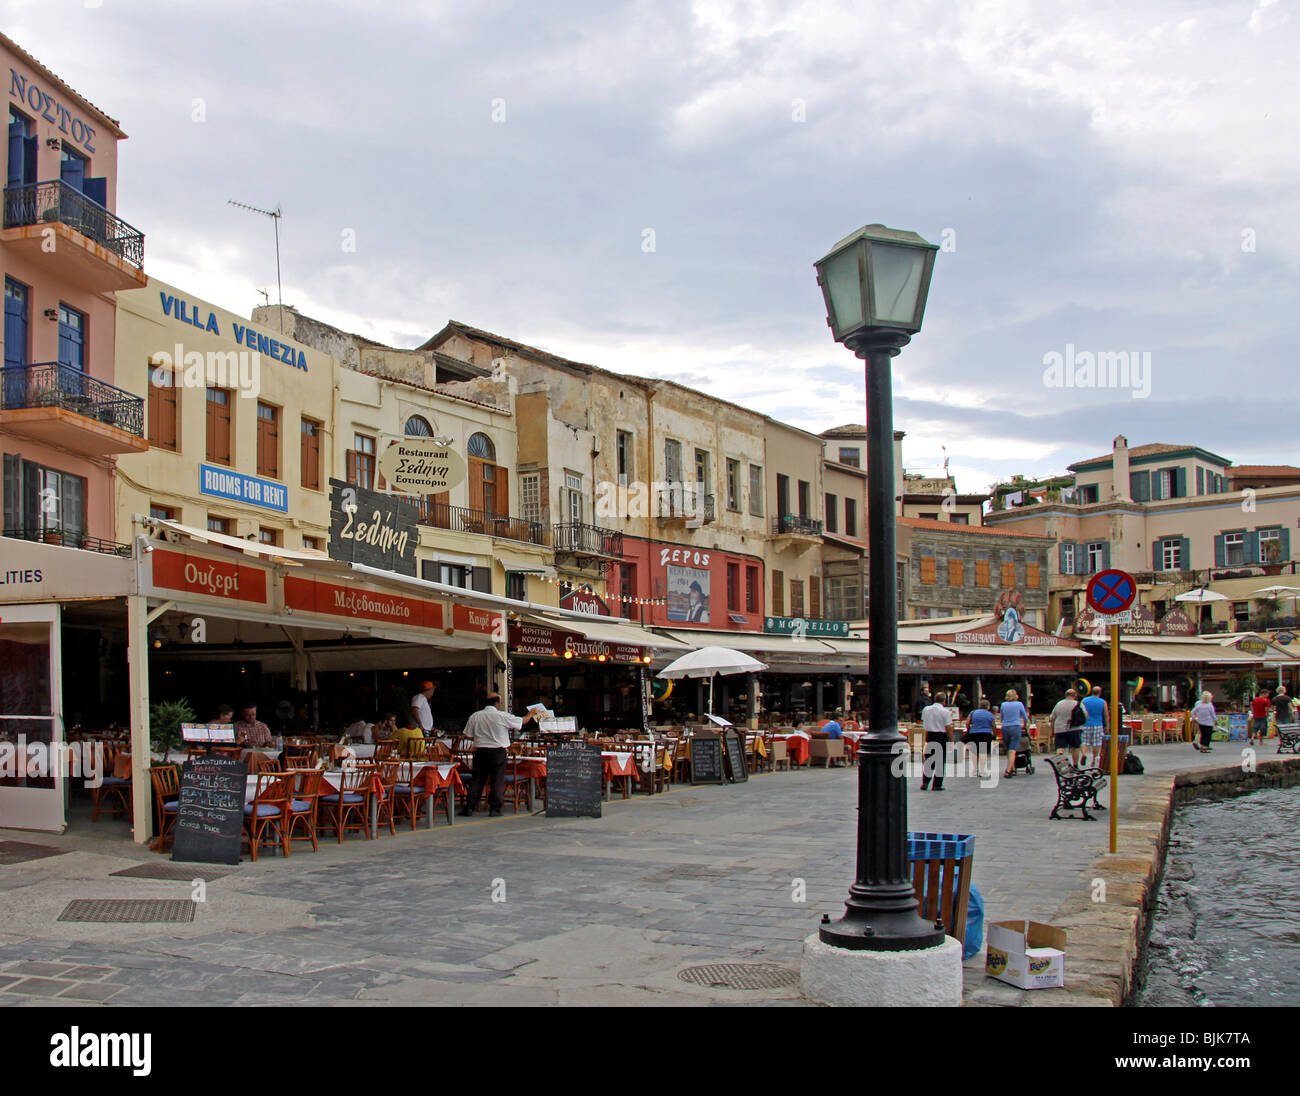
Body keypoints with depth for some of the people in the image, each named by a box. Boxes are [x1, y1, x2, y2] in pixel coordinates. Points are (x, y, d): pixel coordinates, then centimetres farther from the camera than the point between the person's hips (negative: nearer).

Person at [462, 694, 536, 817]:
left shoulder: (474, 716, 2)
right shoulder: (502, 716, -8)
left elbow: (469, 735, 6)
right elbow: (522, 722, 1)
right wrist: (530, 714, 21)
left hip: (480, 750, 3)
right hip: (498, 751, -3)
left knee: (477, 779, 9)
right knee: (497, 780, 4)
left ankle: (469, 808, 8)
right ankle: (494, 809, 4)